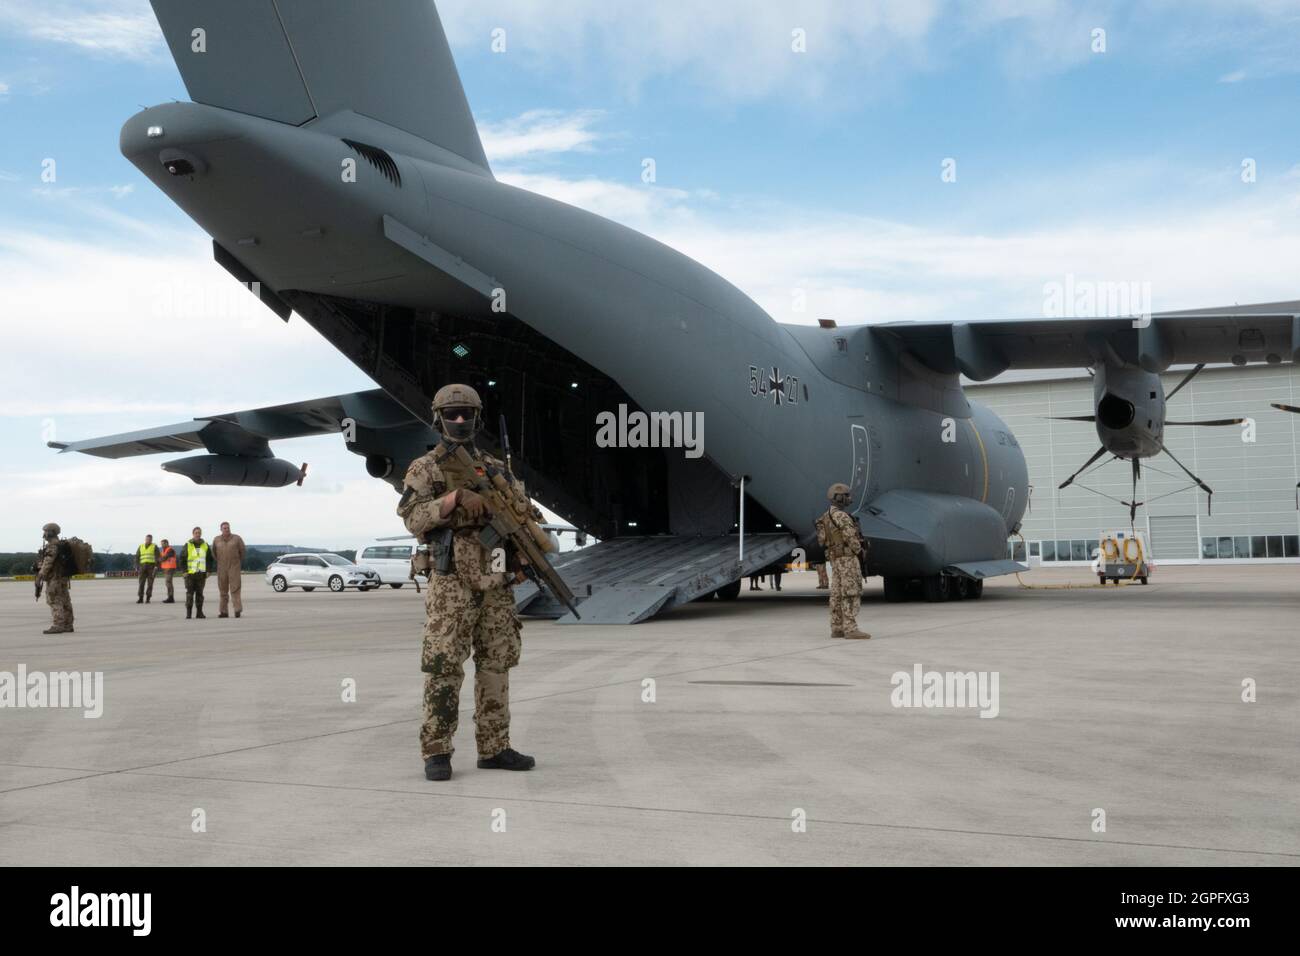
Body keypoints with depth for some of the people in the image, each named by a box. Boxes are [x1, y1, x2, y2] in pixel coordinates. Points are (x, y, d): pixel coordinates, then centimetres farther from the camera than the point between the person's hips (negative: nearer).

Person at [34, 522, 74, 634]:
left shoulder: (52, 546, -14)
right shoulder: (61, 545, 18)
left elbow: (47, 563, -21)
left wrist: (40, 576, -22)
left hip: (54, 578, -10)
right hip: (63, 578, 10)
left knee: (54, 602, -11)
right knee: (64, 602, 8)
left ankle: (57, 626, -15)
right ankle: (67, 626, 8)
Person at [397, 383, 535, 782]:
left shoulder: (496, 468, 15)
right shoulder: (424, 469, 2)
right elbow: (414, 518, -12)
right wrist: (455, 497, -25)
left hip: (496, 584, 5)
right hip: (452, 583, -5)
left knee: (496, 665, 7)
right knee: (443, 667, -7)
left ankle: (494, 749, 14)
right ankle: (436, 752, -2)